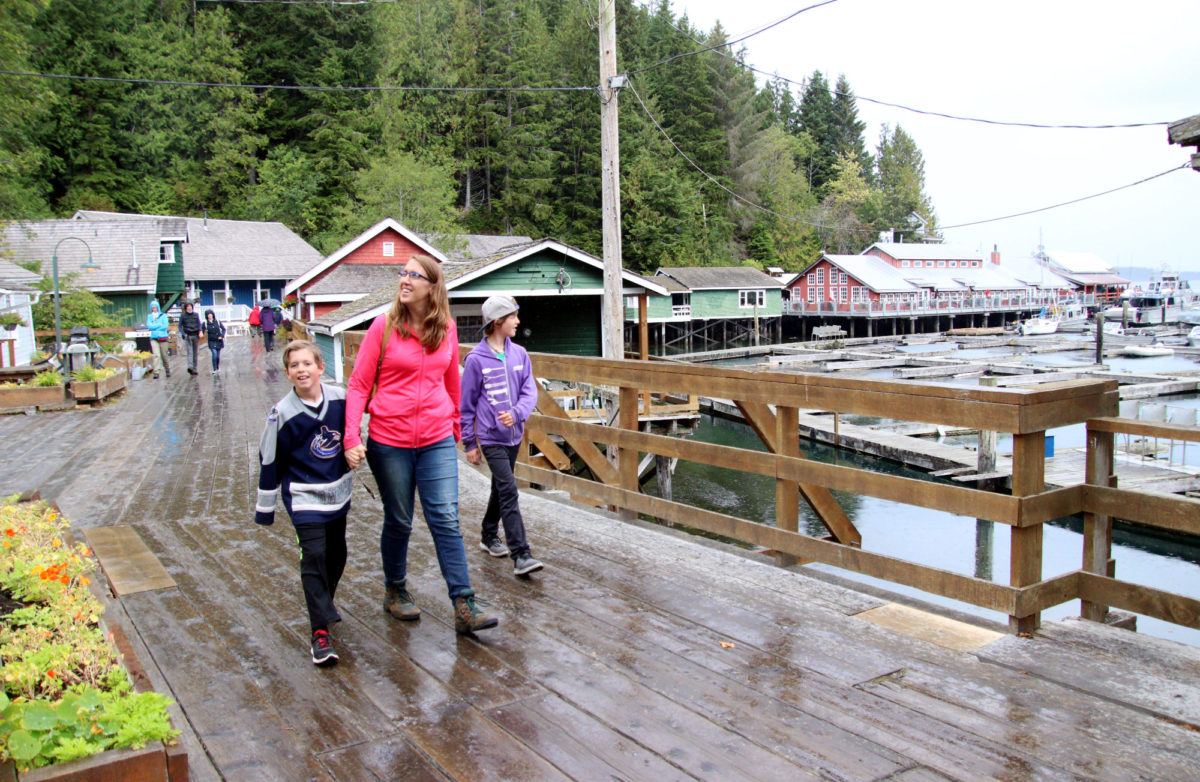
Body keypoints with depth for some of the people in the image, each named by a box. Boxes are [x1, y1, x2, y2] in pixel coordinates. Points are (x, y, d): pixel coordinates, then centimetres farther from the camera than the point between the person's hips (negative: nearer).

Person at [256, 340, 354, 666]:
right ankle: (320, 631, -8)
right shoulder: (282, 413, -14)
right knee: (314, 556, -13)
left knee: (336, 554, 14)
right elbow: (269, 461, -6)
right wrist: (265, 508, -2)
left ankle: (323, 605, 38)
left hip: (338, 492, 4)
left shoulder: (340, 398, -7)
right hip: (304, 496, -4)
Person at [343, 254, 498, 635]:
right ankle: (395, 592, 33)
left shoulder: (447, 328, 2)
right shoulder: (384, 326, -5)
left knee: (446, 520, -3)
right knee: (398, 522, 11)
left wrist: (455, 425, 22)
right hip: (389, 442, -1)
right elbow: (358, 385, -4)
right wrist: (352, 437, -13)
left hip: (437, 442, 2)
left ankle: (465, 608, -1)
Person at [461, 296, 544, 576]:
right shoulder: (476, 359, -10)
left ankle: (489, 537, 37)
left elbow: (530, 392, 0)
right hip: (491, 437, -5)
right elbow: (466, 404, -4)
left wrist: (516, 413, -20)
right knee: (509, 492, -12)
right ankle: (521, 555, -13)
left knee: (500, 489, 18)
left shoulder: (519, 353, 3)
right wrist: (469, 442, -1)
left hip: (514, 435, 6)